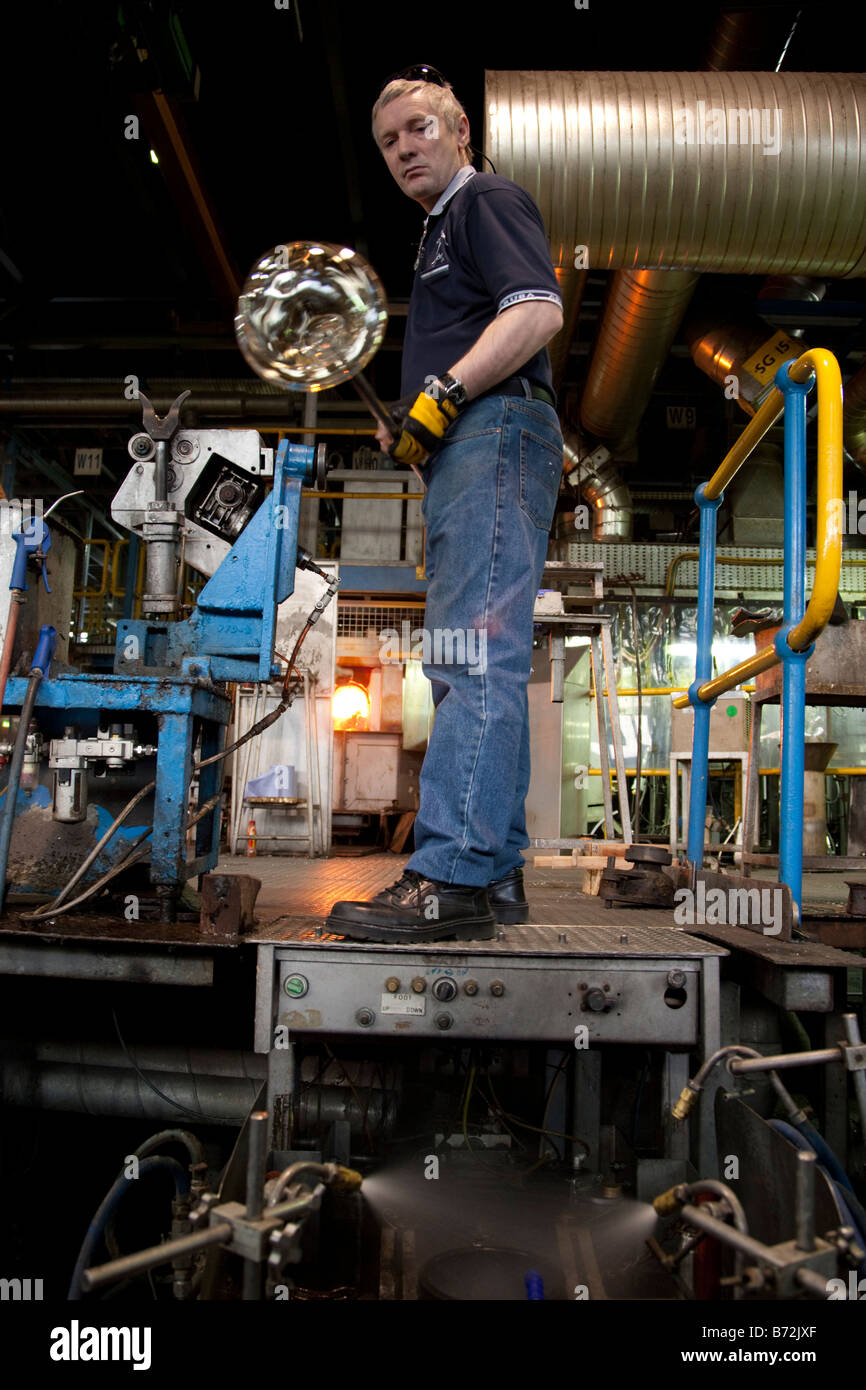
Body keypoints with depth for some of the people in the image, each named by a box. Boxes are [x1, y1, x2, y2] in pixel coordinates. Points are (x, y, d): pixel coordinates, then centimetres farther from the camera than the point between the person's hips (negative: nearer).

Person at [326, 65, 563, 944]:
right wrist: (406, 426, 16)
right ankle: (495, 872, 9)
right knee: (468, 664, 5)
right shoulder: (442, 229, 33)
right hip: (462, 455, 10)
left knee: (475, 656, -19)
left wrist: (441, 395, -18)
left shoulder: (489, 200, 4)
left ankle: (453, 877, -21)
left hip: (496, 438, -10)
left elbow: (538, 312, -14)